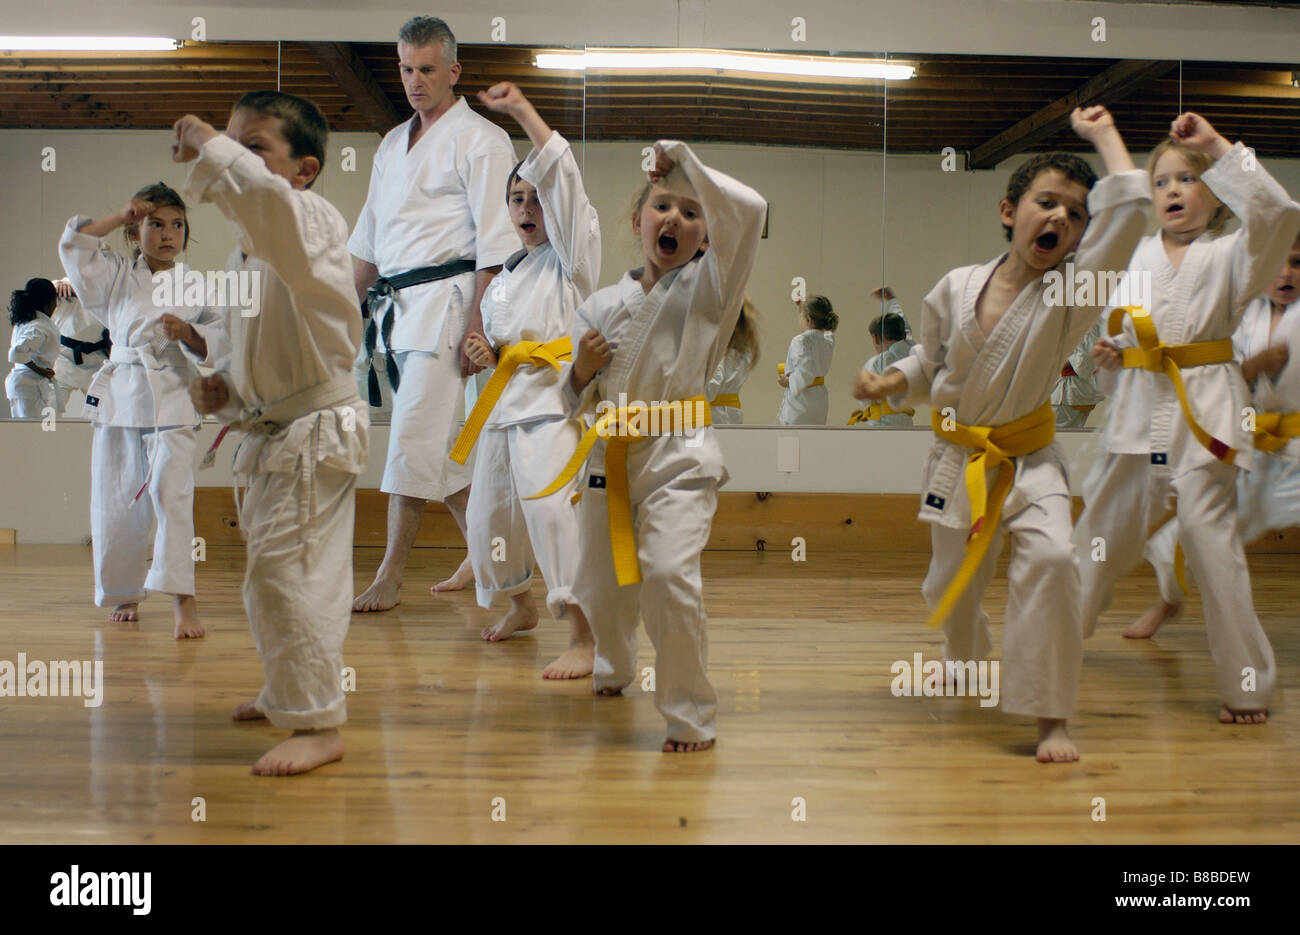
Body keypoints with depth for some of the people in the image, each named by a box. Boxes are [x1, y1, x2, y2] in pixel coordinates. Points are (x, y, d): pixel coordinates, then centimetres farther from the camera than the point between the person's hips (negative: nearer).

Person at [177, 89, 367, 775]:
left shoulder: (313, 222, -15)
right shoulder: (249, 246, 13)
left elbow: (264, 195, -41)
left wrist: (206, 145, -25)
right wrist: (224, 385, 6)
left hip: (315, 431, -10)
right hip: (272, 435, 10)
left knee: (284, 570, -13)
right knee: (270, 569, 20)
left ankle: (318, 725, -2)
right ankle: (291, 691, 40)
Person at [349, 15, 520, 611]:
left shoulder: (480, 141, -4)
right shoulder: (393, 144, 19)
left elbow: (497, 244, -11)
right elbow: (368, 241, 23)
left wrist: (478, 326, -17)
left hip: (447, 301, -8)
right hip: (396, 309, 8)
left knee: (415, 439, -9)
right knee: (437, 443, 11)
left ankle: (390, 576, -2)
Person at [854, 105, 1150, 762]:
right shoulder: (955, 288, -6)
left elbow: (1128, 211, -24)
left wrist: (1103, 134, -13)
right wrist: (888, 383, -7)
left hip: (1028, 461, -2)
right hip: (957, 460, 2)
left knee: (1049, 557, -27)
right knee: (950, 586, 13)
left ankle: (1050, 716, -14)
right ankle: (967, 654, 52)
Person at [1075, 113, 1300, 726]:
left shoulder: (1229, 255, -1)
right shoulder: (1136, 255, 11)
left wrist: (1219, 147, -19)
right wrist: (1108, 352, -1)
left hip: (1204, 411, -4)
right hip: (1138, 409, 4)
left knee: (1208, 538, -7)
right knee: (1103, 528, 13)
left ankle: (1246, 684, 6)